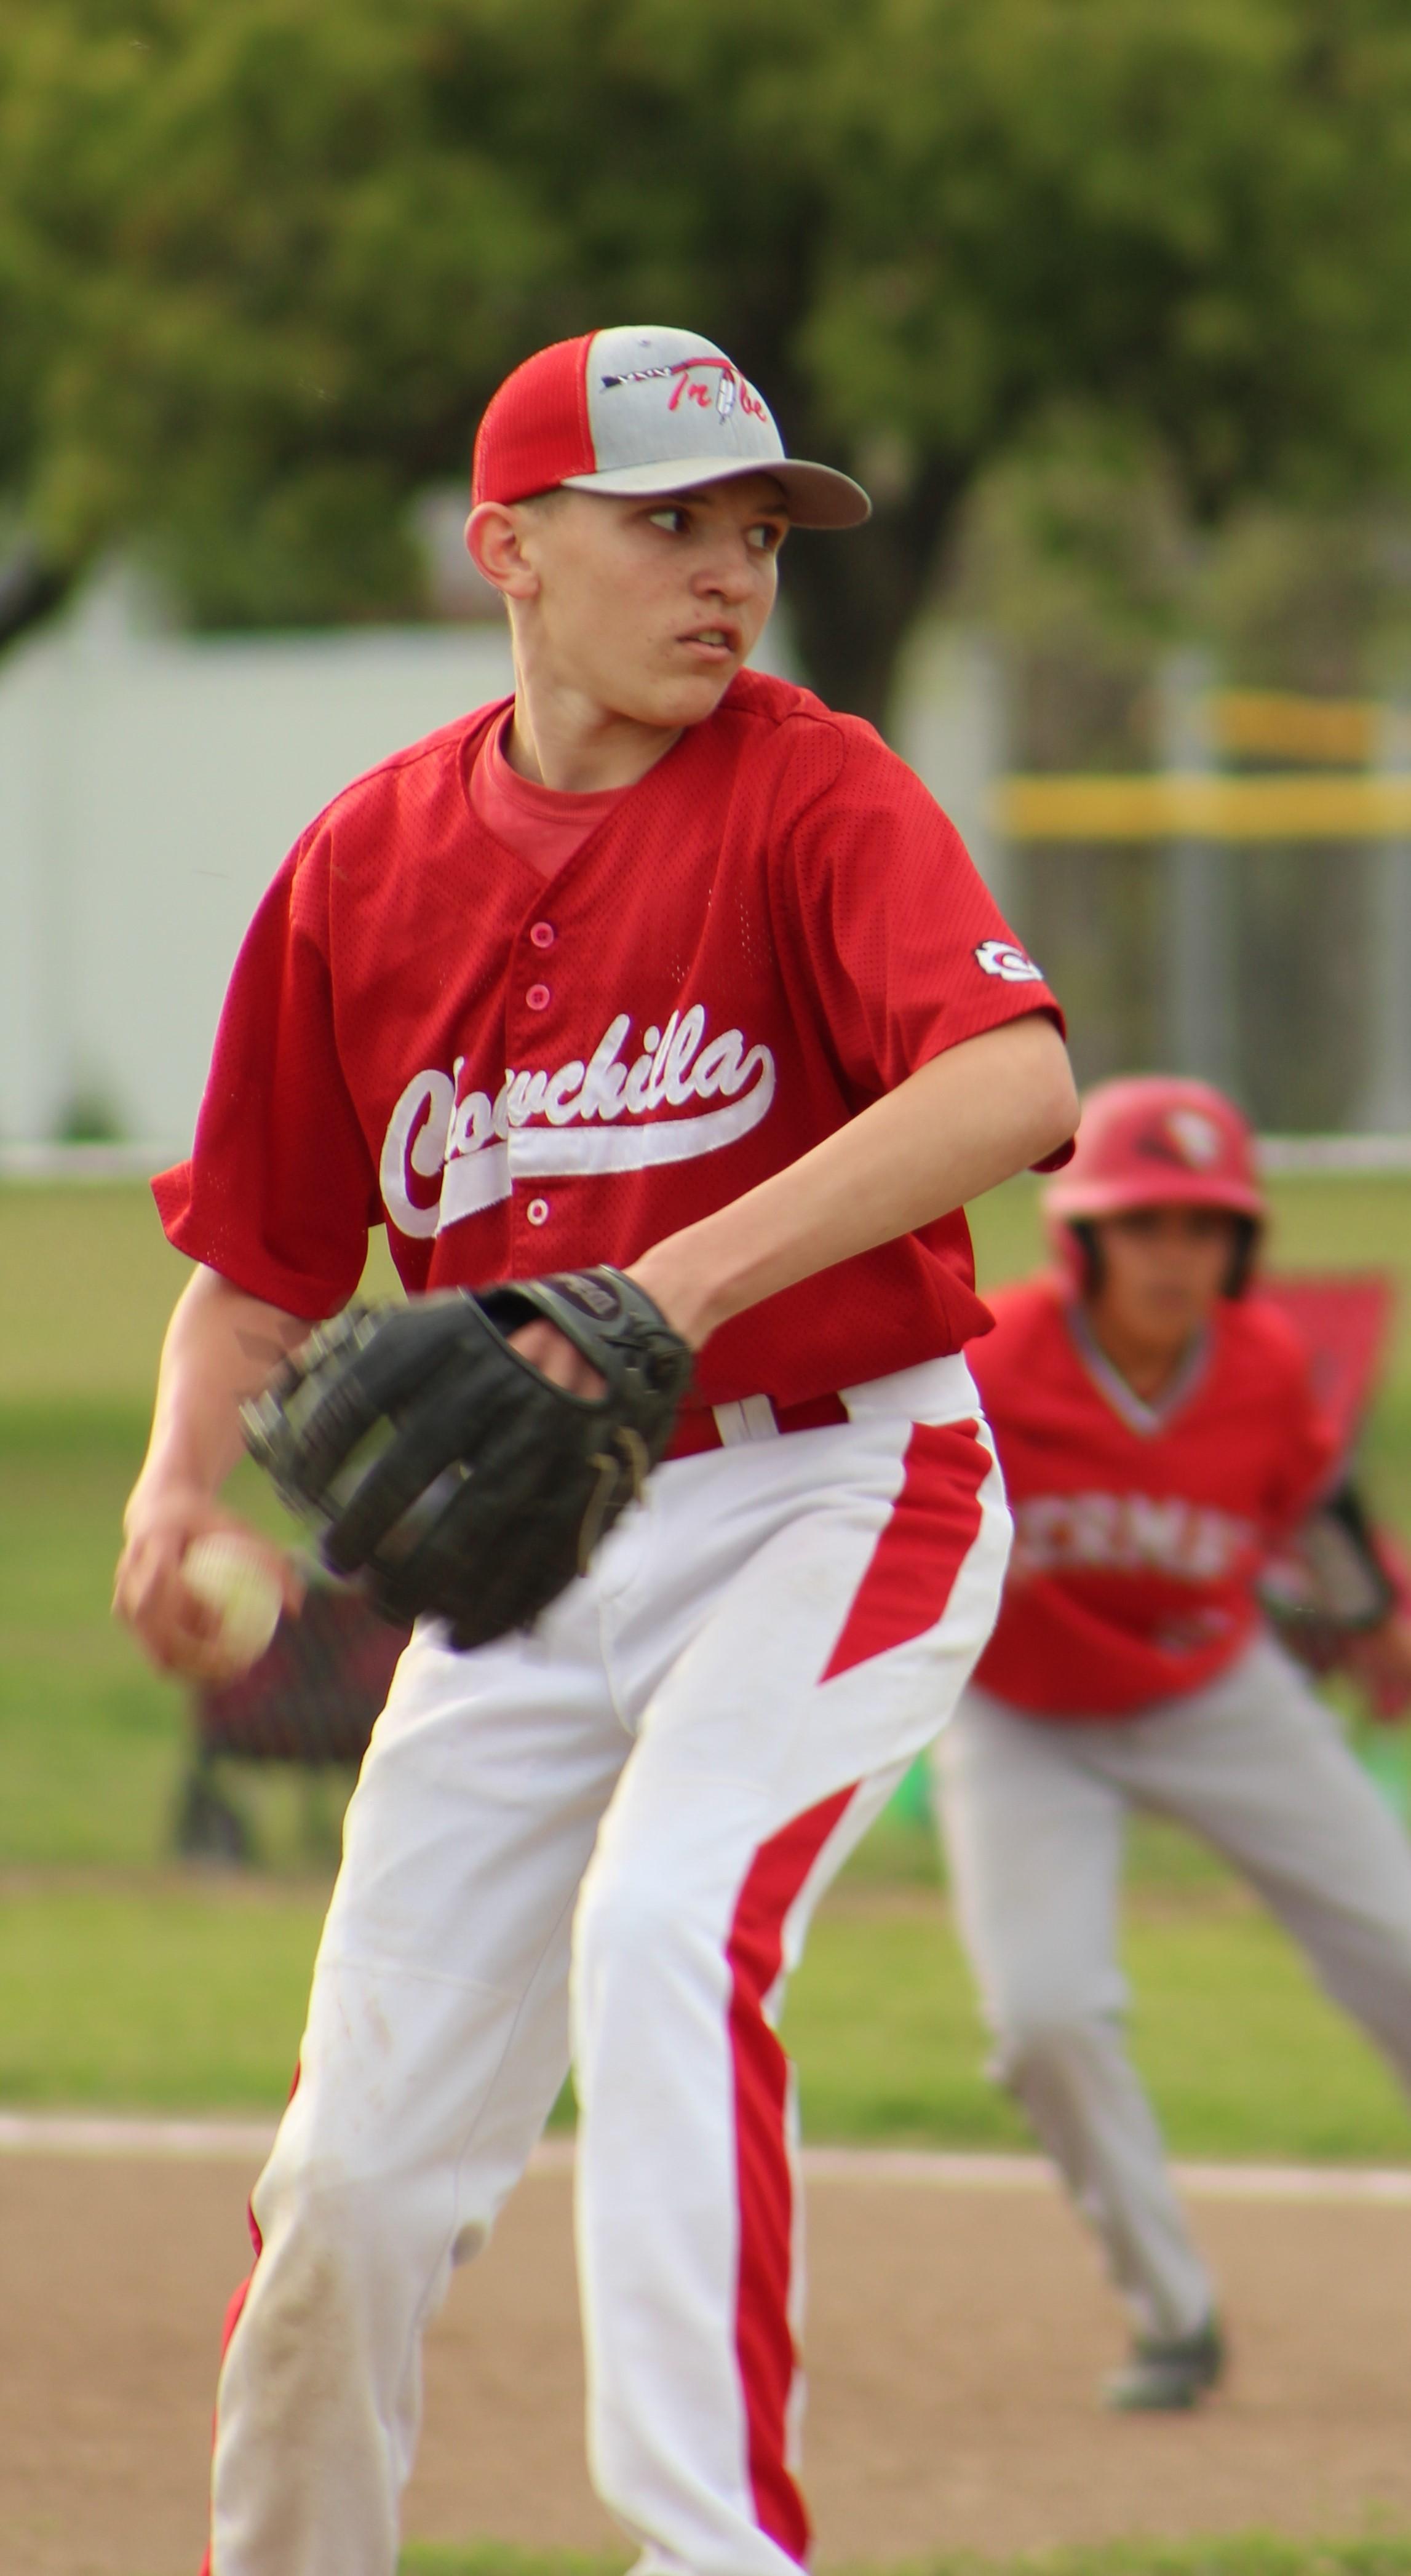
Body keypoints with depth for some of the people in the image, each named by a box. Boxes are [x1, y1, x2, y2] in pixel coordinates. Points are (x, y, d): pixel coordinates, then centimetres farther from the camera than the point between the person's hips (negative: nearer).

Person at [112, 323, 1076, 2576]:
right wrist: (184, 1473, -9)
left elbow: (1015, 1078, -28)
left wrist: (692, 1280, -37)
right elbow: (263, 1253, 11)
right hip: (526, 1546, 4)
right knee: (360, 2160, 2)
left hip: (837, 1494, -4)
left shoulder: (812, 794, -10)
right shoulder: (366, 866, 3)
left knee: (664, 1925, -30)